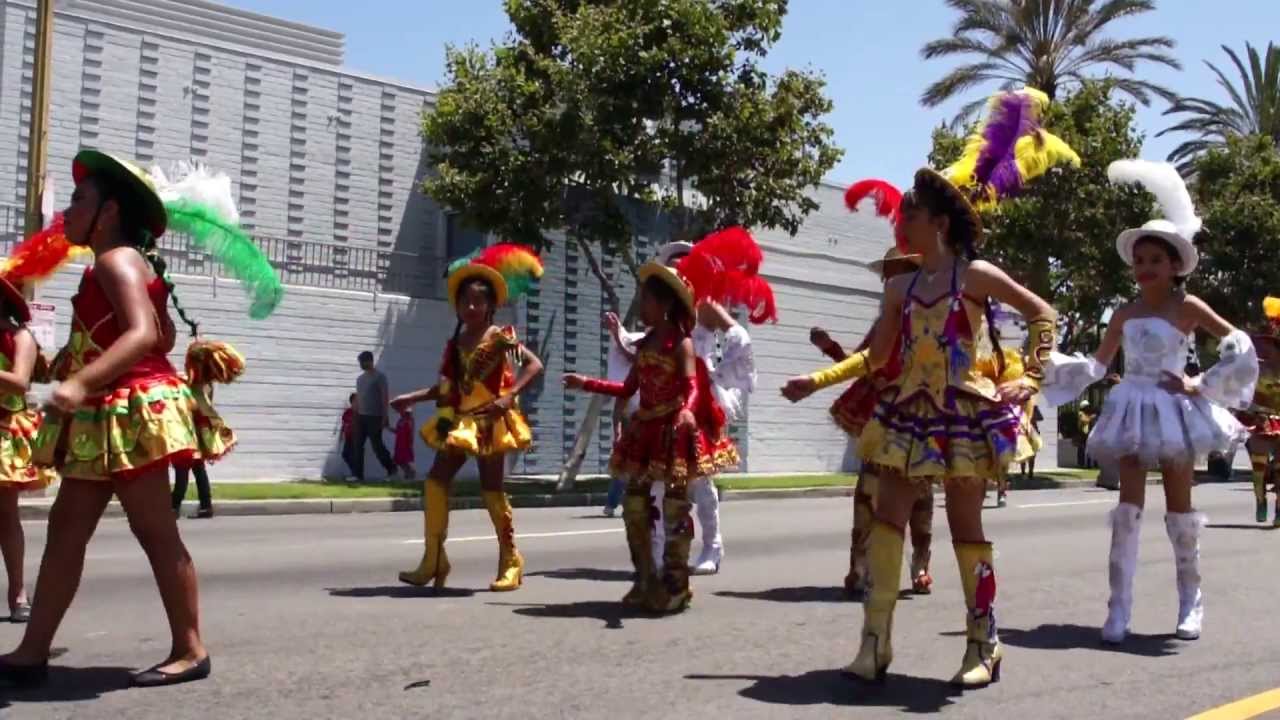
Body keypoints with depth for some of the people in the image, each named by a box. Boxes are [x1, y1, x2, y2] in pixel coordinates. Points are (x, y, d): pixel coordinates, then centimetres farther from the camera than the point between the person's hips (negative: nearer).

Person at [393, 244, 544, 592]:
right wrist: (412, 397, 9)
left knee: (491, 490, -2)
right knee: (435, 480, -2)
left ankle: (510, 560, 12)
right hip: (459, 421, 6)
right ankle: (434, 559, 4)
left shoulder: (499, 336, -7)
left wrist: (509, 396, -23)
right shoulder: (455, 343, 11)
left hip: (490, 421, -6)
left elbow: (534, 364, -13)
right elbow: (448, 388, 15)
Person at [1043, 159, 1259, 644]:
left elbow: (1240, 345, -7)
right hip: (1134, 411, 3)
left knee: (1178, 503, 5)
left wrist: (1204, 385, -11)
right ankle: (1119, 607, -6)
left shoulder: (1187, 306, -4)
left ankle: (1190, 600, 19)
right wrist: (1048, 359, 4)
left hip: (1174, 409, -3)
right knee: (1129, 503, -3)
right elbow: (1096, 366, 16)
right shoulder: (1124, 314, 9)